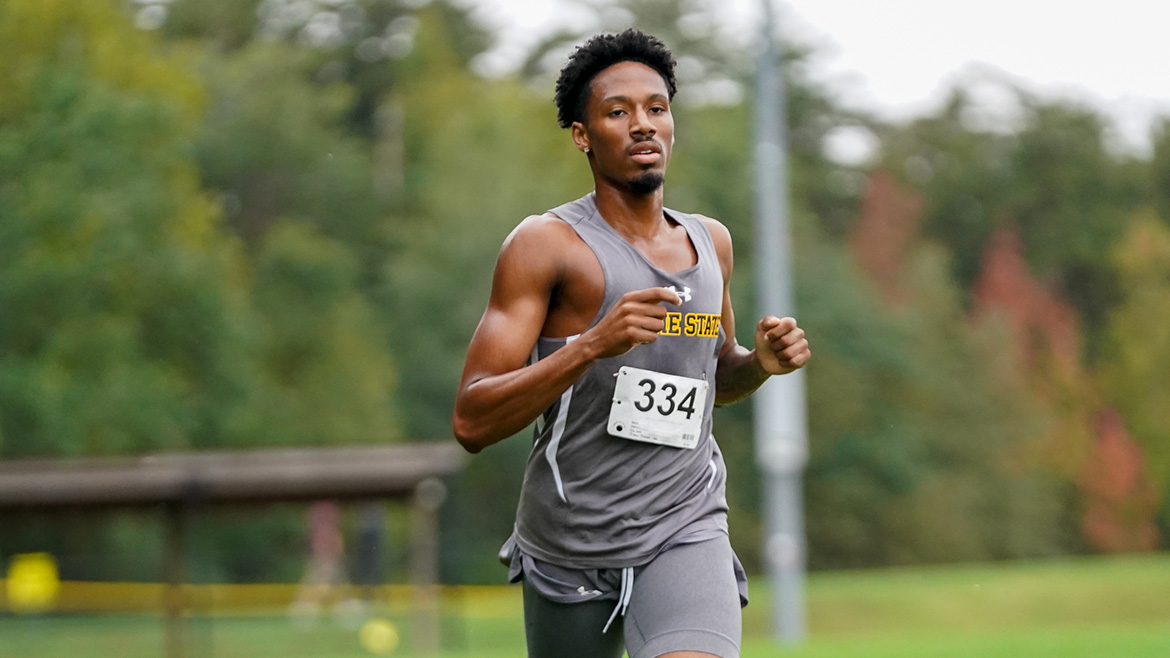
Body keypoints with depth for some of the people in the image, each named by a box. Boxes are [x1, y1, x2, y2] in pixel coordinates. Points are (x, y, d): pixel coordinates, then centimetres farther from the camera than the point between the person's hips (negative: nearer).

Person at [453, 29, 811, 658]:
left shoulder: (710, 241, 10)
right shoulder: (545, 244, -7)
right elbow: (472, 422, -15)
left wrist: (761, 363, 5)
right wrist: (592, 344, -27)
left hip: (686, 531, 2)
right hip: (568, 550, -2)